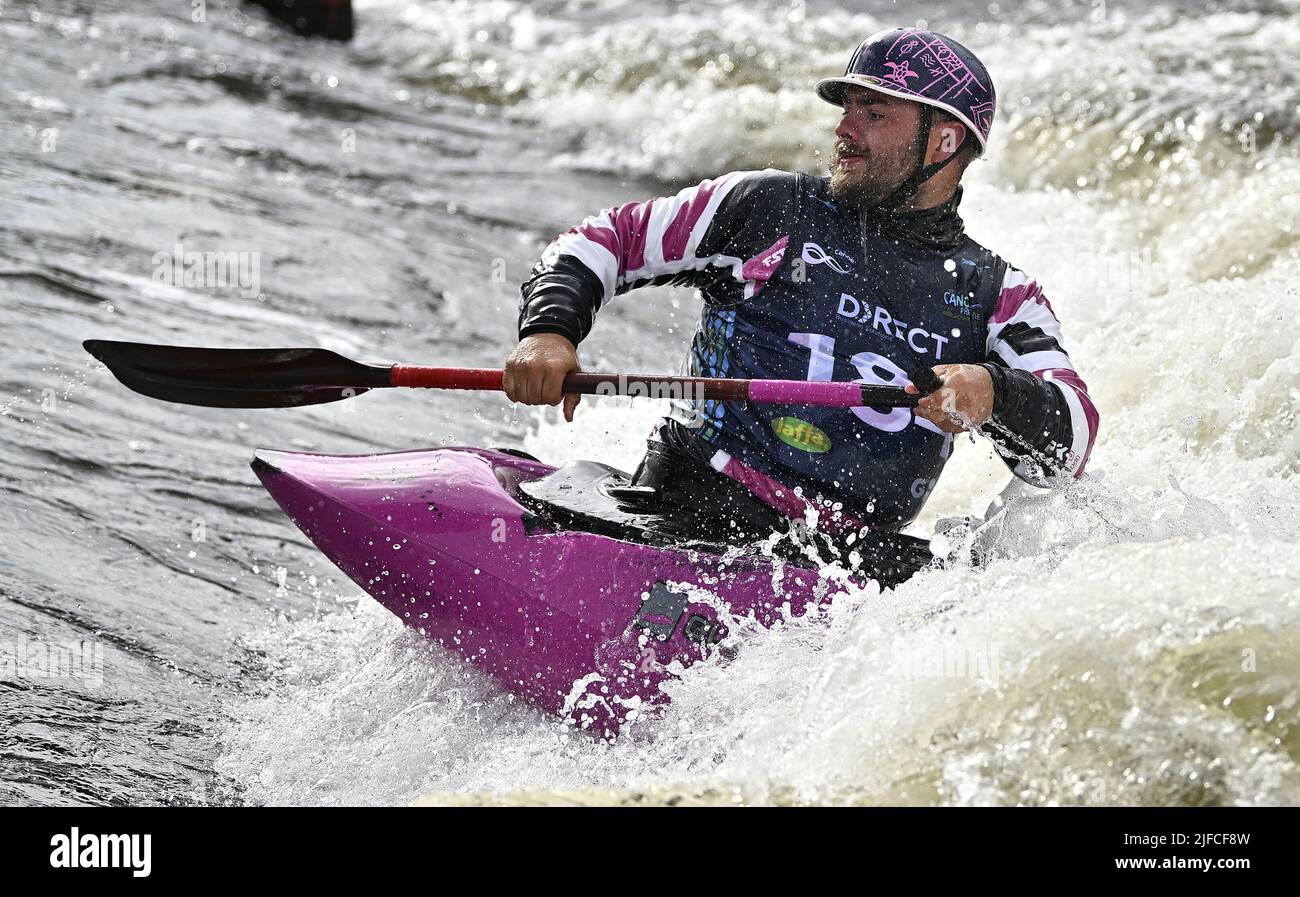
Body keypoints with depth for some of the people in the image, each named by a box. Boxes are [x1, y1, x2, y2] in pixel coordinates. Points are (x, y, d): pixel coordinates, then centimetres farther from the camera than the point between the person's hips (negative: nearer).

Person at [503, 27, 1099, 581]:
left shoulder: (999, 297, 14)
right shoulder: (770, 207, 13)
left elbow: (1069, 442, -1)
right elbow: (604, 241, 15)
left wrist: (992, 393, -23)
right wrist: (550, 331, -6)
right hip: (682, 507, -1)